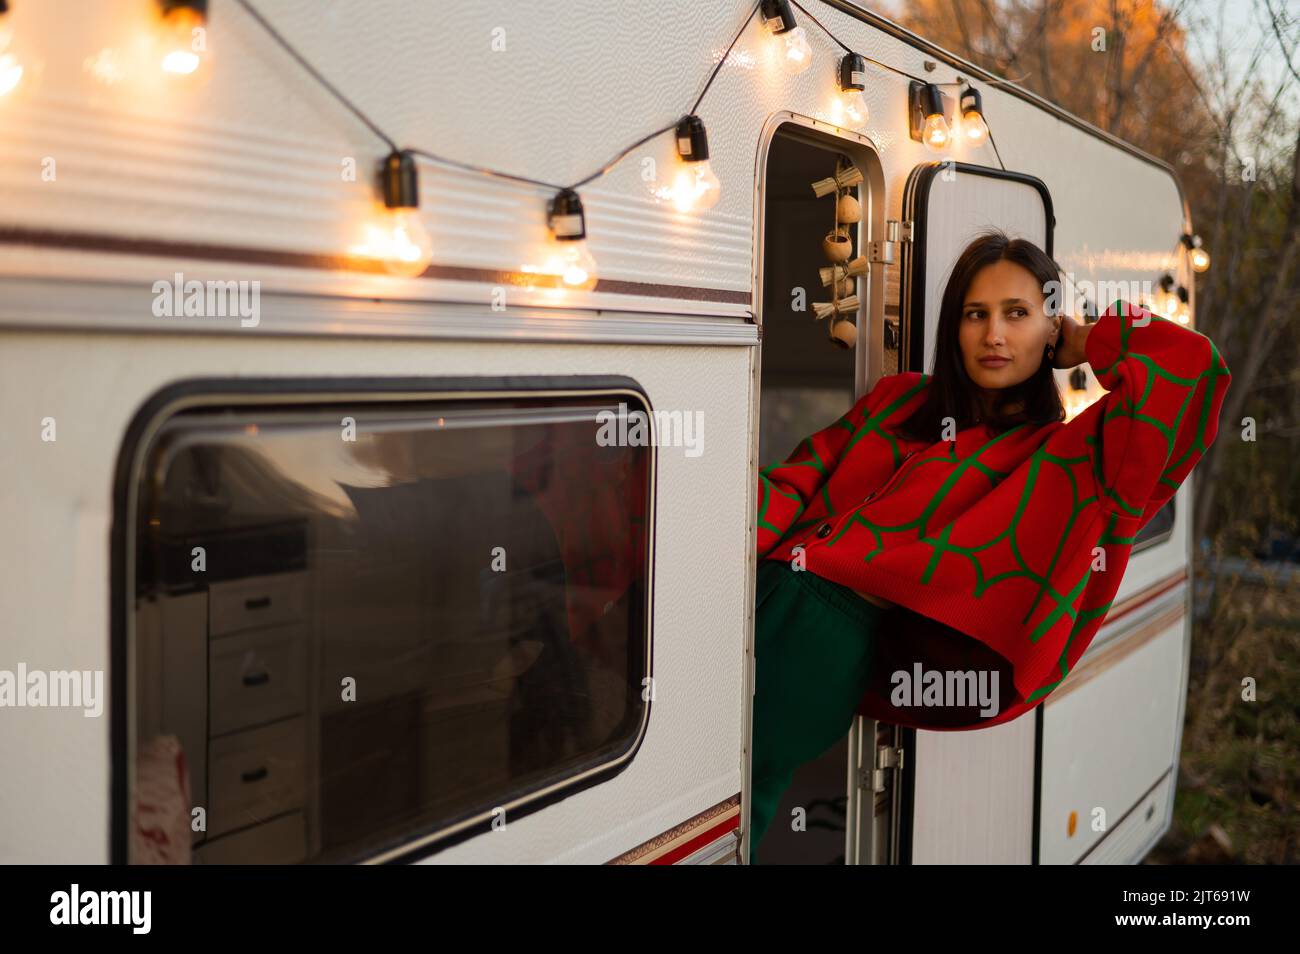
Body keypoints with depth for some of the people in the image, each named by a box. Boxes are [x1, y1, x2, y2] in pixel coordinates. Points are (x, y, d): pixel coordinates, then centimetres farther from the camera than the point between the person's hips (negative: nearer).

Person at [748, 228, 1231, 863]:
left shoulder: (1061, 458, 9)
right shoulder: (899, 400, 24)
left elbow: (1190, 366, -3)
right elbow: (802, 478, 16)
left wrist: (1086, 343, 12)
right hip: (777, 582, 4)